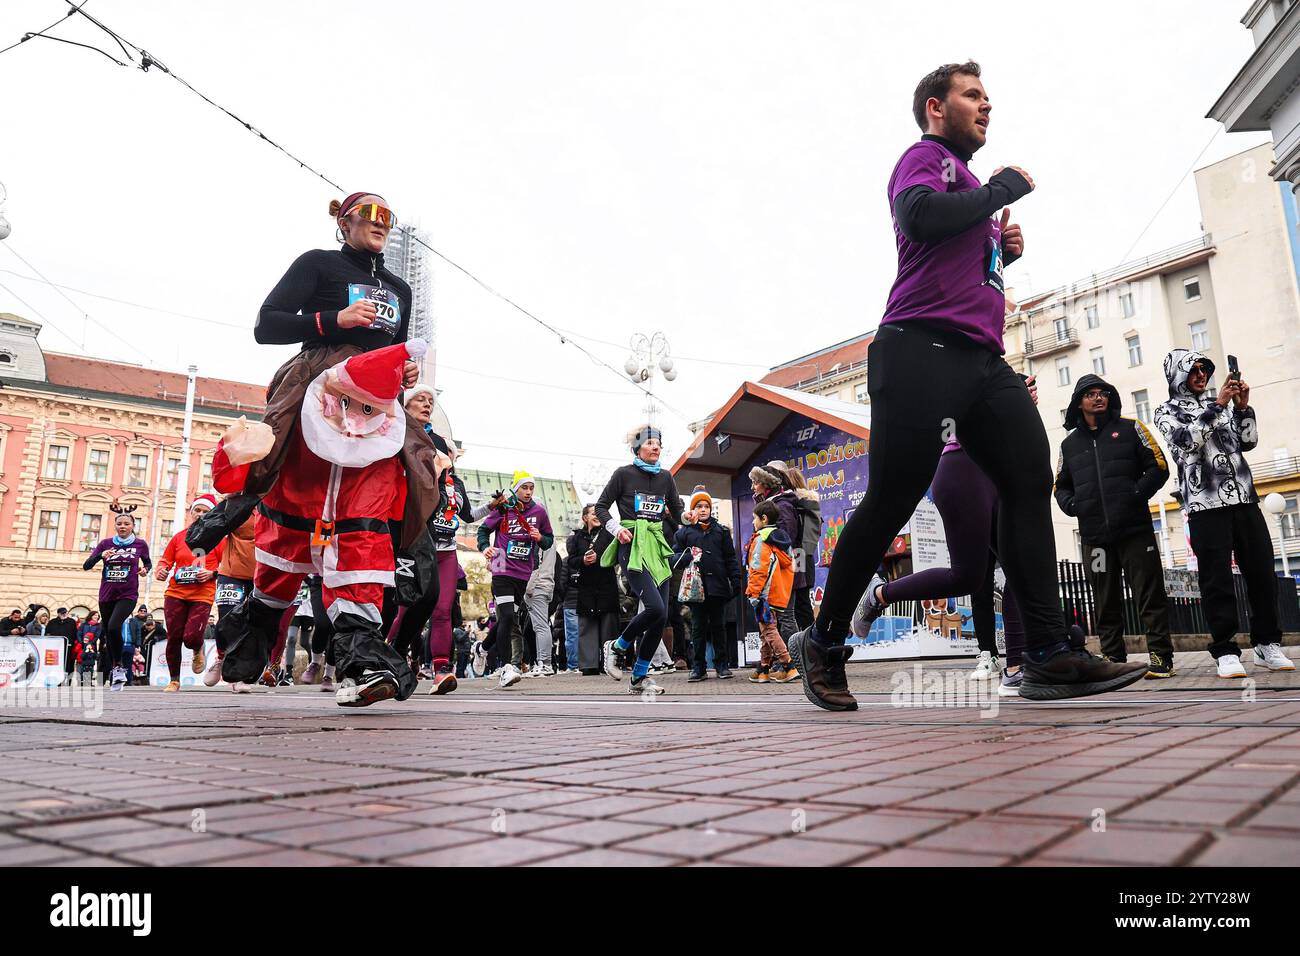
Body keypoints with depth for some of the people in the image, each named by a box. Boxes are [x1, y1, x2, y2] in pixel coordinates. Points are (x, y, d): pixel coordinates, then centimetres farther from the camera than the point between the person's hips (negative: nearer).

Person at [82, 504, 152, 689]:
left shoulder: (140, 545, 0)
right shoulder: (105, 544, 2)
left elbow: (148, 563, 16)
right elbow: (86, 566, -3)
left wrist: (145, 570, -7)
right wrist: (101, 555, -22)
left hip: (127, 595, -3)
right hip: (106, 595, 3)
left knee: (113, 627, -25)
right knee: (107, 634, 11)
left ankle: (119, 665, -7)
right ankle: (109, 671, 26)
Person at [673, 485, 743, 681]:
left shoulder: (721, 530, 11)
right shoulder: (684, 532, 7)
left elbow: (731, 558, 9)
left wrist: (736, 579, 1)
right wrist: (688, 558, -15)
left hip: (718, 586, 1)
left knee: (719, 626, 8)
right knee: (698, 627, 5)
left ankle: (721, 665, 16)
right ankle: (698, 667, 11)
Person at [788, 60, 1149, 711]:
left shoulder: (971, 184, 32)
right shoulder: (925, 157, 5)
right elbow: (919, 215, -19)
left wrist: (1005, 248, 18)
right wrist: (1003, 190, -4)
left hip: (983, 359, 9)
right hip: (923, 346, -9)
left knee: (1030, 480, -6)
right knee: (892, 500, -10)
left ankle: (1048, 656, -8)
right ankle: (823, 645, 3)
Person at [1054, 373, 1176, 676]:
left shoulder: (1129, 428, 8)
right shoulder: (1070, 443, 15)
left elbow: (1158, 467, 4)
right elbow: (1061, 487, 20)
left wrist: (1137, 493, -12)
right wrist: (1071, 505, 0)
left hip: (1135, 529, -3)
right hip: (1094, 536, 3)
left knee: (1150, 594, -1)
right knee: (1106, 602, 7)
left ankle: (1161, 656, 5)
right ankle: (1113, 657, 13)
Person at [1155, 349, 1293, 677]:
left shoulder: (1221, 402, 18)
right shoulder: (1167, 412, 5)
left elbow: (1248, 442, 13)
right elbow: (1187, 440, -13)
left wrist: (1242, 407, 0)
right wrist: (1218, 404, -16)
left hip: (1244, 498, 5)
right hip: (1206, 505, -4)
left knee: (1262, 572, 5)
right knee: (1217, 579, -4)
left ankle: (1266, 644, 17)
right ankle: (1225, 651, 1)